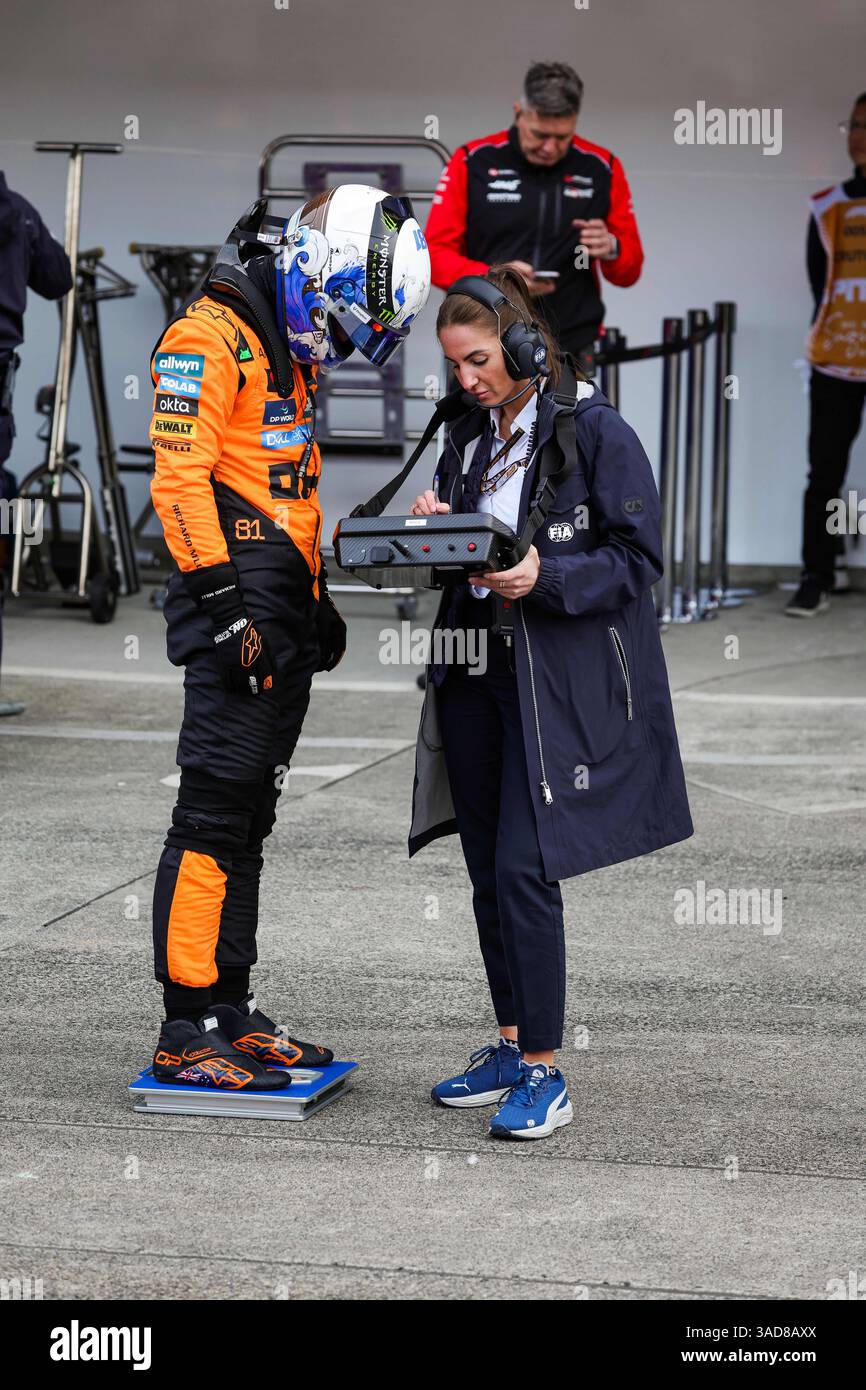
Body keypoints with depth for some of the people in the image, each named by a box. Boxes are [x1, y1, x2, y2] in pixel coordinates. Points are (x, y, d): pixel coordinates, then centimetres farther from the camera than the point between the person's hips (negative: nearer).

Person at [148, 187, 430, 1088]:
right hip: (235, 619, -10)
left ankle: (230, 1013, 18)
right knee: (214, 819, -10)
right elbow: (179, 477, -18)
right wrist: (224, 600, -21)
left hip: (283, 621, 10)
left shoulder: (286, 352, 21)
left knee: (248, 823, 12)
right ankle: (188, 1034, -8)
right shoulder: (209, 337, -10)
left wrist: (314, 601, 24)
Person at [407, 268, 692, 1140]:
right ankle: (511, 1046, 24)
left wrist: (545, 577, -24)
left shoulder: (594, 431, -9)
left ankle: (543, 1073, -5)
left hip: (561, 682, -7)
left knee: (523, 867, -13)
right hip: (477, 672, 7)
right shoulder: (468, 439, 12)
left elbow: (637, 559, -11)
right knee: (487, 871, 11)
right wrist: (434, 533, -3)